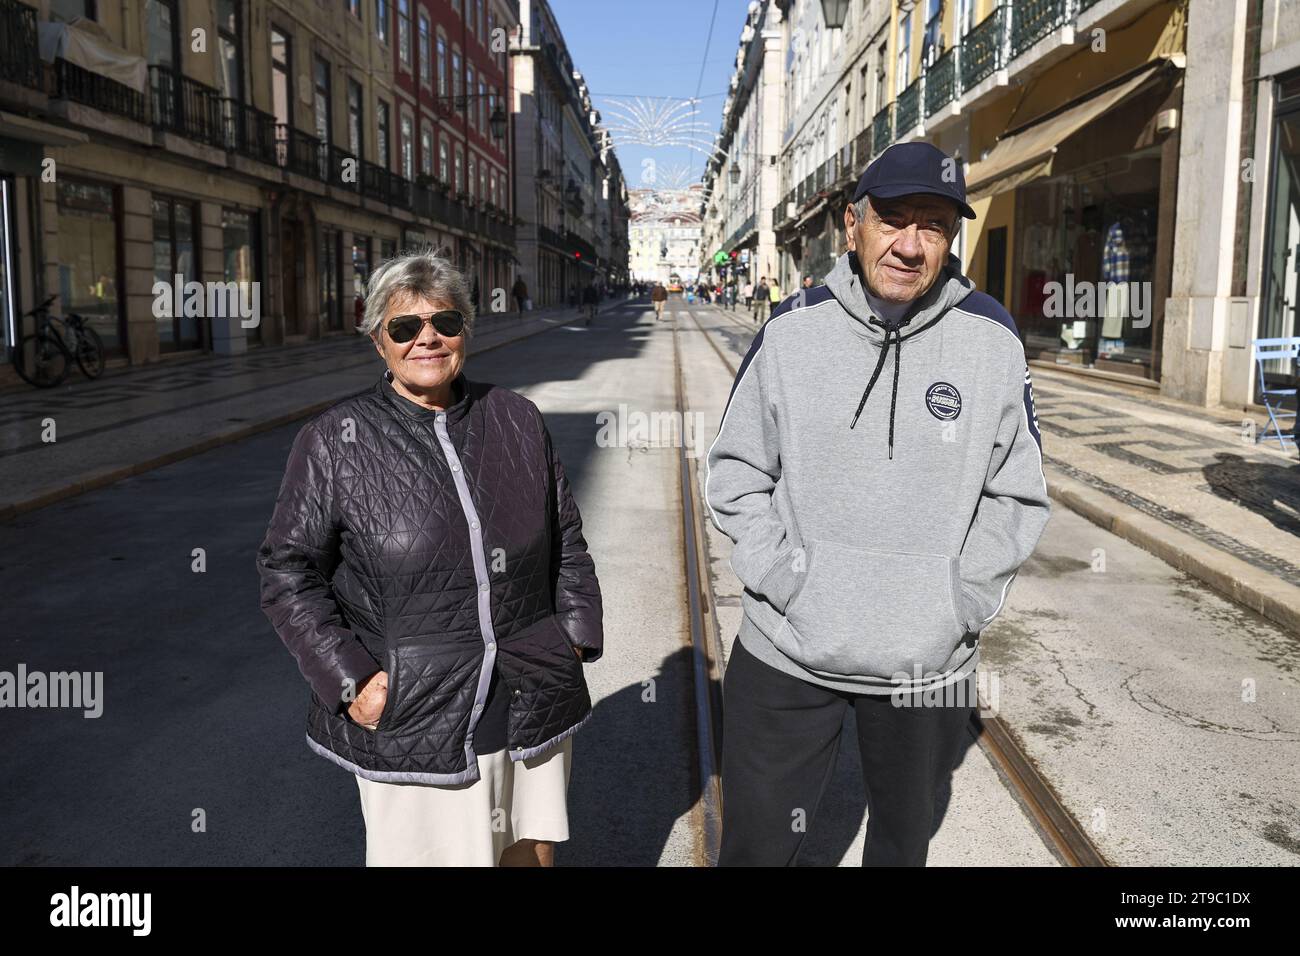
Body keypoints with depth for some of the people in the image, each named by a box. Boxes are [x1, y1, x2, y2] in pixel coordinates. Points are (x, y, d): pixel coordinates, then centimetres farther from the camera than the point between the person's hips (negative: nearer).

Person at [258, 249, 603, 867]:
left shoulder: (517, 420, 5)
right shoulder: (334, 443, -5)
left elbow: (566, 538, 12)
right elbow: (288, 571, -3)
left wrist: (575, 638, 5)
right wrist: (347, 679, -11)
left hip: (535, 705, 4)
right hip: (409, 722, -3)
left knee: (532, 853, 17)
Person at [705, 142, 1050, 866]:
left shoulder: (992, 340, -5)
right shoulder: (792, 330, -5)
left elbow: (1018, 497, 2)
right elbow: (737, 474, 2)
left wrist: (957, 604, -8)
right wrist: (784, 581, -10)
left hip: (930, 665, 1)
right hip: (786, 654, 0)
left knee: (904, 839, 23)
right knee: (758, 844, 13)